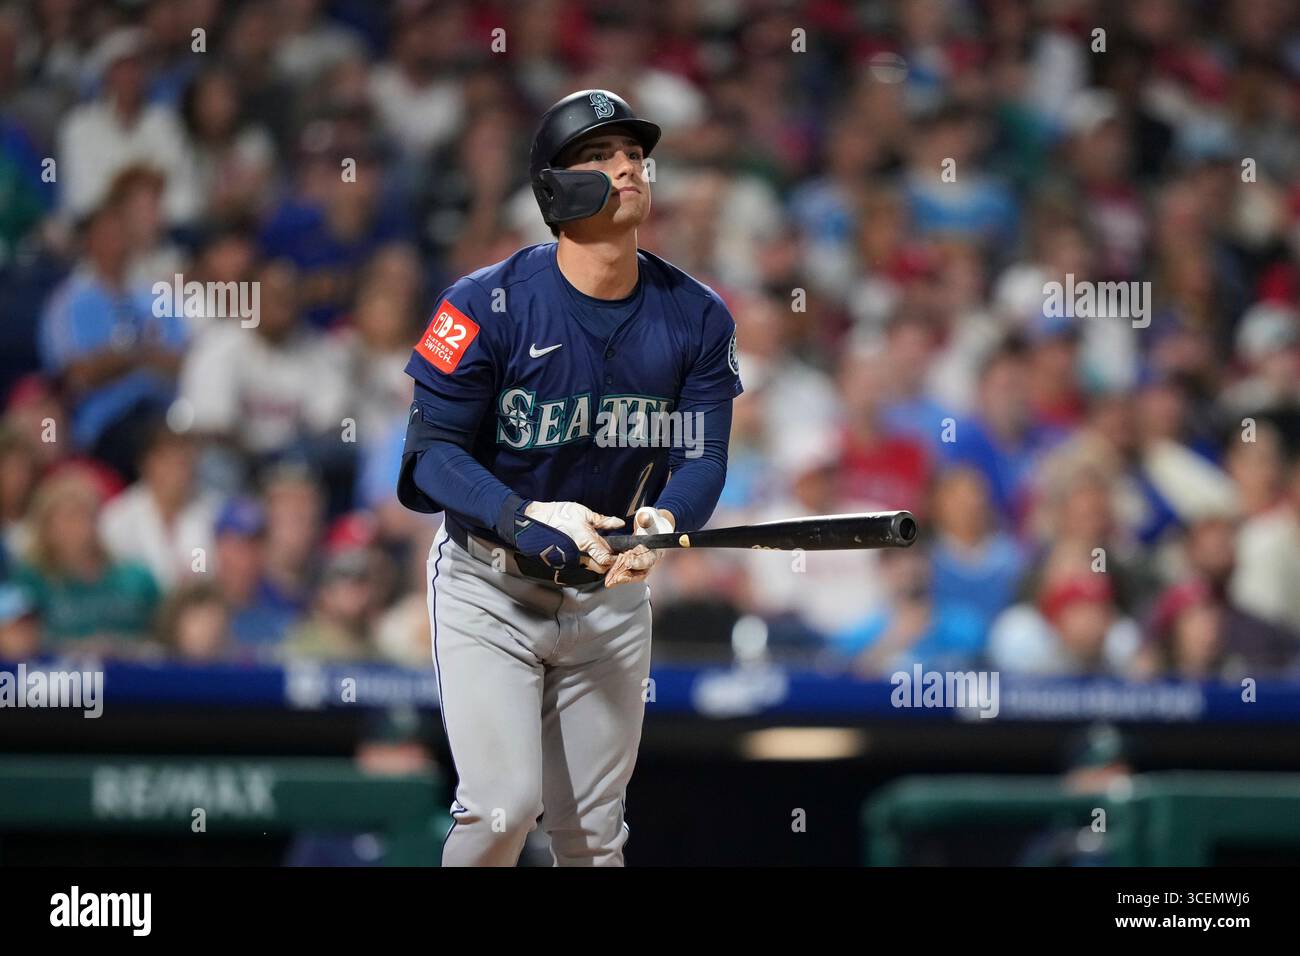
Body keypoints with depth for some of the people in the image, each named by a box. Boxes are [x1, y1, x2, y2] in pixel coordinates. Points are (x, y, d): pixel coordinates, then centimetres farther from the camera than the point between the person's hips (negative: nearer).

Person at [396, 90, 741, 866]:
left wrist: (666, 521, -32)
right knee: (503, 807, -17)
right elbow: (433, 453, -18)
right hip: (490, 589, -4)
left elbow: (702, 457, -8)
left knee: (594, 833, 7)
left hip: (611, 597, 4)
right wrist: (528, 518, -34)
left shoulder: (697, 318, -5)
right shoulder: (488, 305, -17)